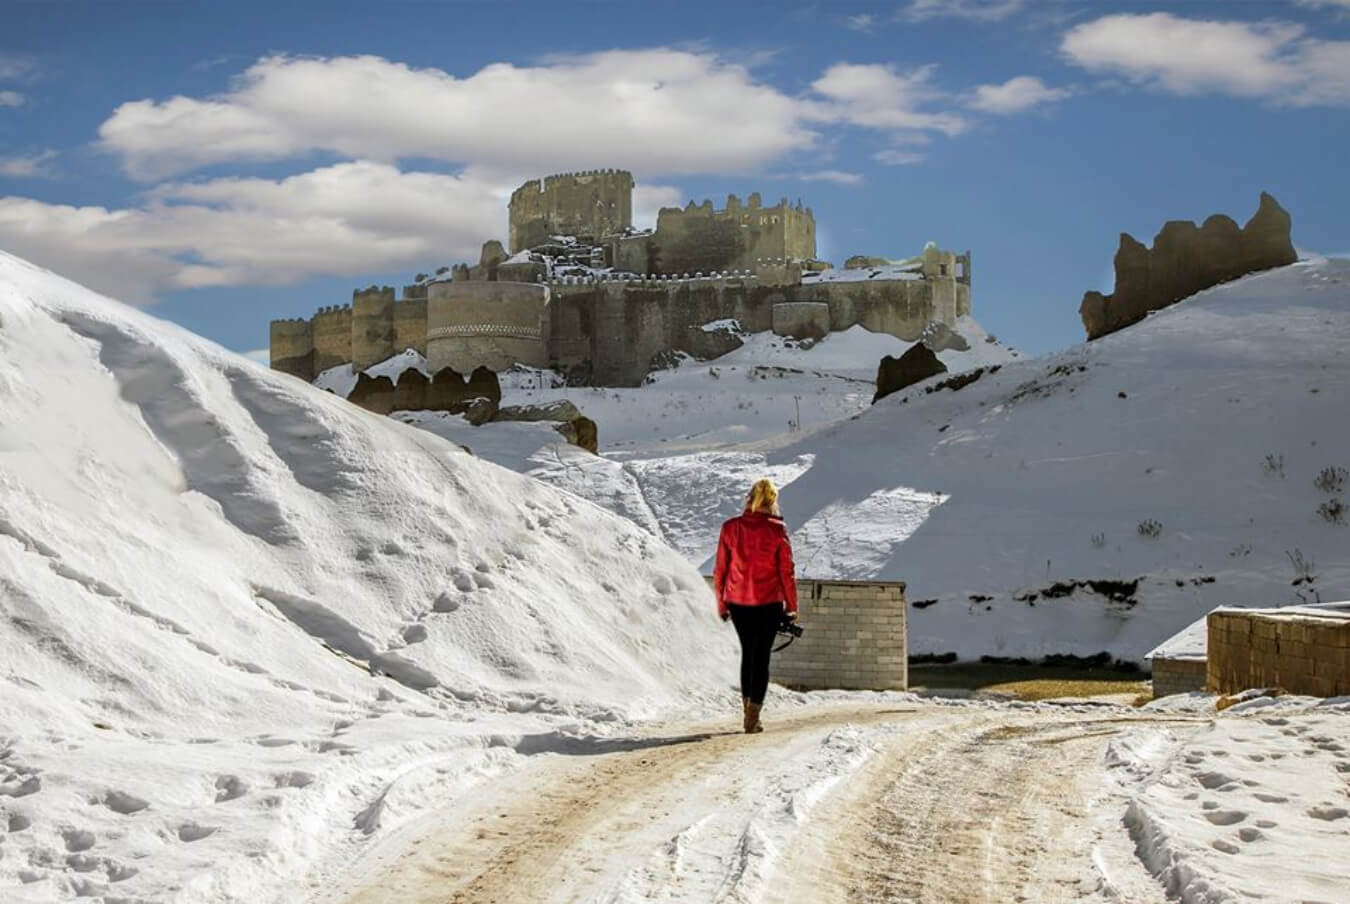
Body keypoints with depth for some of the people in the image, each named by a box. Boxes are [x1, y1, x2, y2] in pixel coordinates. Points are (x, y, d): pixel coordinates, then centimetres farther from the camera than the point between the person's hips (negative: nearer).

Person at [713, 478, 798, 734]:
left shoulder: (730, 528, -4)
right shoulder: (777, 530, -10)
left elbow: (720, 570, 0)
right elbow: (786, 572, -6)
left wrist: (721, 604, 11)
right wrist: (792, 606, 4)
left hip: (738, 602, 3)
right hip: (769, 603, -3)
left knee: (747, 653, 20)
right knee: (761, 656, 4)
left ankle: (747, 708, 26)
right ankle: (753, 716, -2)